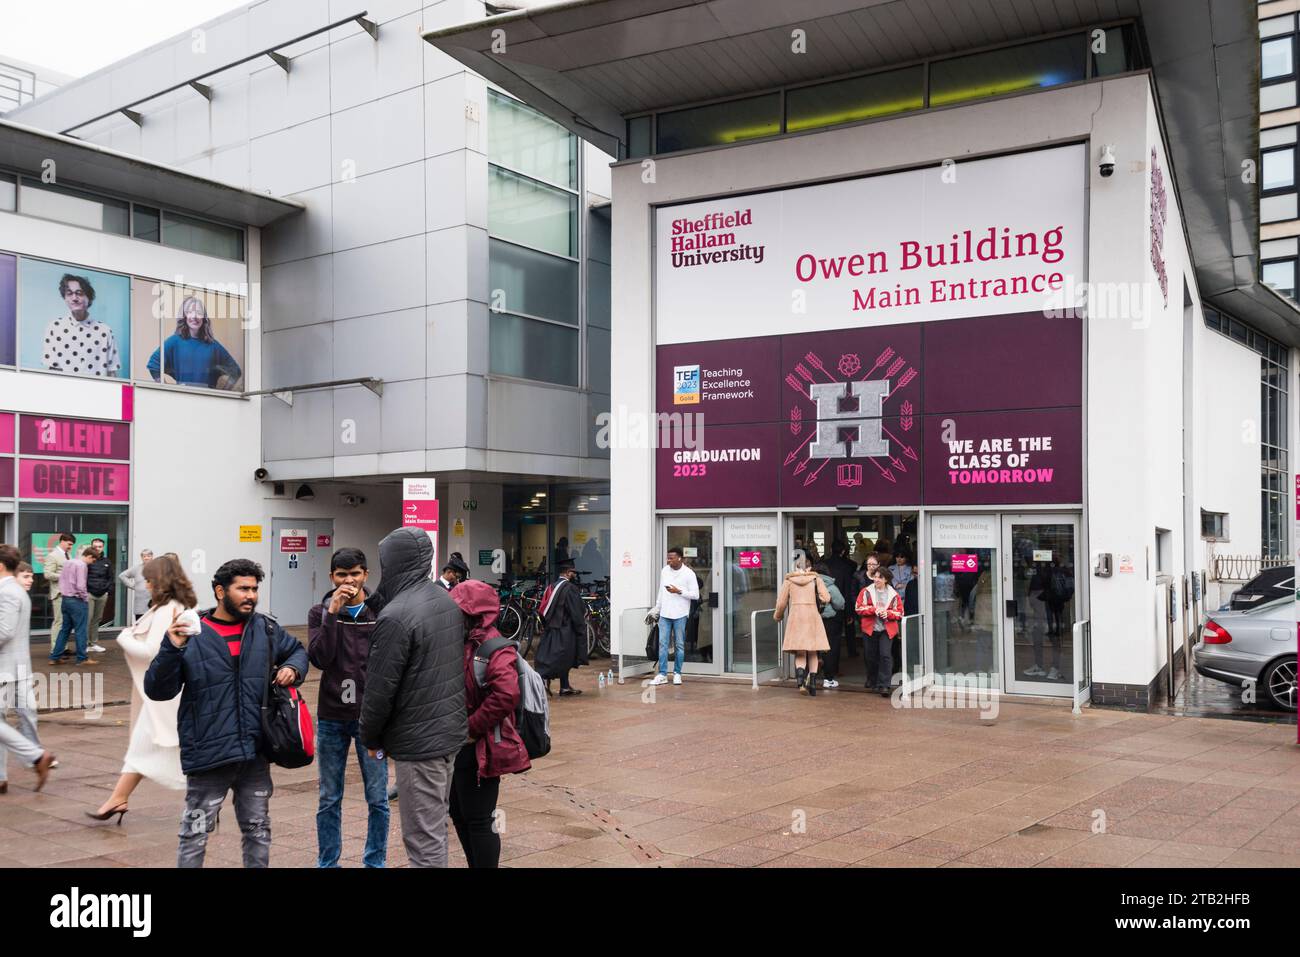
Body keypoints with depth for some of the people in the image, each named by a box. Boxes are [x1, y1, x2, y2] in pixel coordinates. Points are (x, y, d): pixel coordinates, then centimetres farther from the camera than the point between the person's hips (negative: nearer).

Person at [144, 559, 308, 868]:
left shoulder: (266, 629, 4)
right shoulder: (191, 635, -8)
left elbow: (297, 651, 22)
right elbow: (157, 691, -10)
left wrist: (292, 668, 0)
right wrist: (171, 649, -24)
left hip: (256, 752, 4)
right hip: (209, 754, -4)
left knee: (258, 831, 17)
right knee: (195, 834, 6)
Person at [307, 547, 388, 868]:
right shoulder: (320, 612, 2)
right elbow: (319, 658, -12)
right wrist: (333, 612, -18)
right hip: (331, 718, 1)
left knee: (377, 799, 4)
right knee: (329, 800, 11)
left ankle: (375, 862, 18)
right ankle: (327, 862, 24)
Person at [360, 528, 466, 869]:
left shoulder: (396, 616, -20)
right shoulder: (448, 601, 7)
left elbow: (380, 688, -17)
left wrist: (370, 738, -1)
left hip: (418, 742, -9)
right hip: (452, 730, 9)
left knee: (424, 840, -1)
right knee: (436, 826, 21)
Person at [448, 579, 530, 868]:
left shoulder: (495, 650, -18)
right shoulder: (459, 643, 9)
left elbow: (506, 695, -31)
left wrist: (471, 728, -22)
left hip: (479, 751, -9)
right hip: (455, 747, 9)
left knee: (478, 820, 0)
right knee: (459, 814, 19)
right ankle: (475, 864, 34)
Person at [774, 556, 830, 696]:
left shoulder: (788, 580, 7)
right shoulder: (815, 578, 6)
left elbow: (781, 603, 5)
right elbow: (826, 598, -5)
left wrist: (778, 616, 23)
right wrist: (815, 596, 16)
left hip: (795, 617, 0)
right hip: (812, 616, 0)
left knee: (800, 653, 4)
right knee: (812, 653, 13)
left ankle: (800, 680, -20)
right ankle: (812, 684, 10)